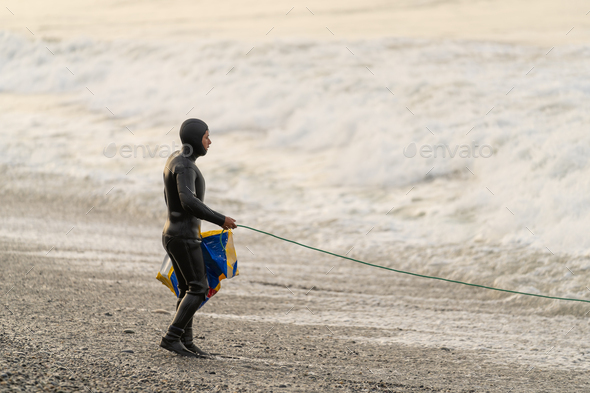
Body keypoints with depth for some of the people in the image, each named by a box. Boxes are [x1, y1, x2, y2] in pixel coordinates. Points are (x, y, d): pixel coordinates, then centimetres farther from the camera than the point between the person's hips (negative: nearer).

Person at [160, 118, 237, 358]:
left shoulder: (176, 159, 13)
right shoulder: (184, 166, -19)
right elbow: (188, 201, -33)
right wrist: (219, 220, -27)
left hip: (173, 234, 10)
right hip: (183, 238, -10)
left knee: (188, 290, 11)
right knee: (198, 288, -8)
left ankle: (186, 343, 11)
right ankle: (172, 337, -10)